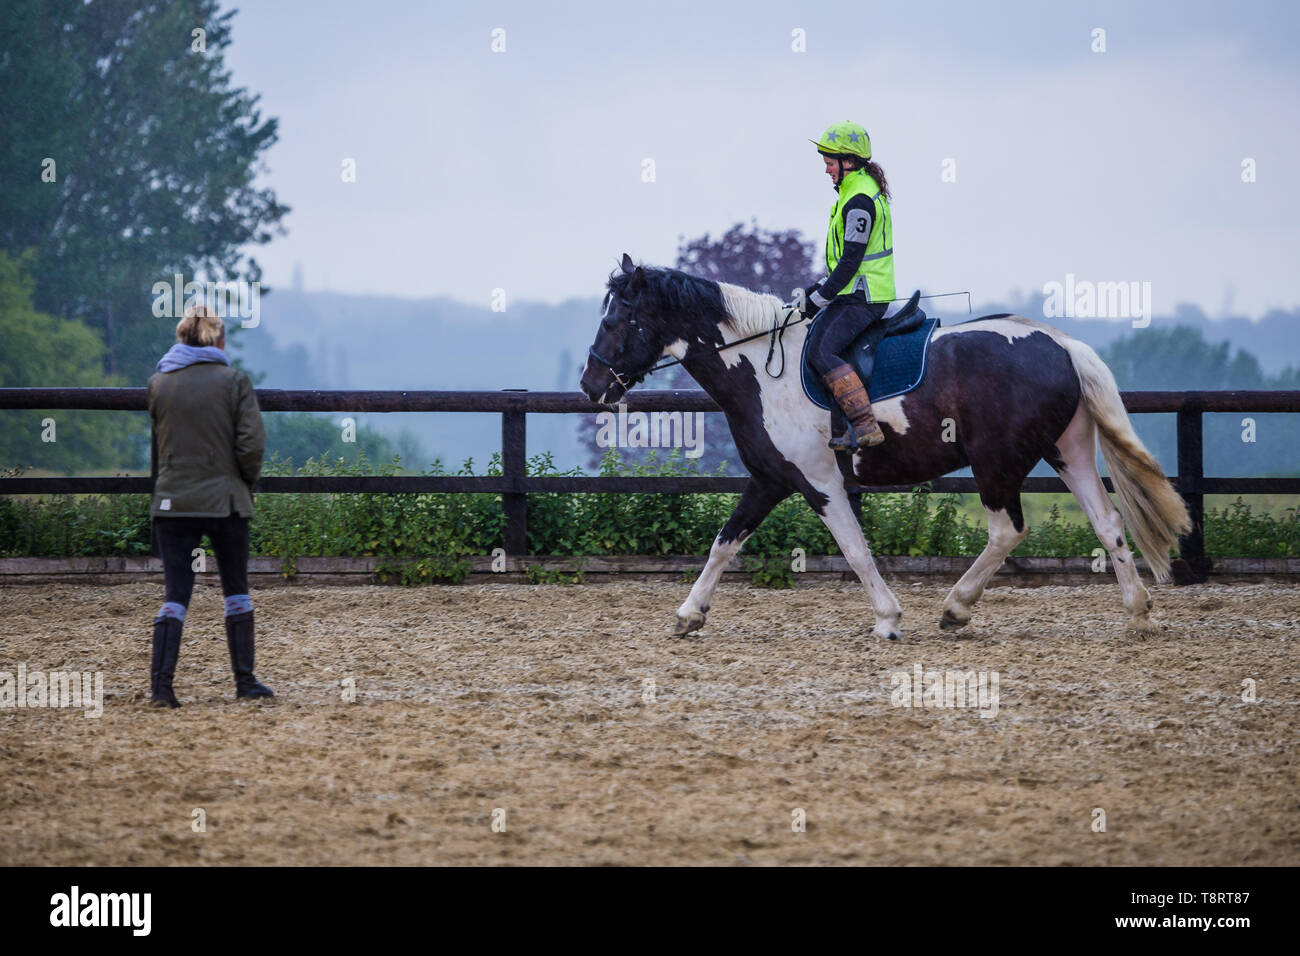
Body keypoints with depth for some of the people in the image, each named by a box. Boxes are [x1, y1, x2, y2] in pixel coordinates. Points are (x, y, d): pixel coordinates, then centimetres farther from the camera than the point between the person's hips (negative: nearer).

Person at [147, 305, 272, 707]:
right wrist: (246, 483, 7)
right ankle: (245, 681, 15)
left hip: (173, 502, 2)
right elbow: (251, 444, -8)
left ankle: (161, 684, -9)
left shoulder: (159, 384, 3)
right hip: (226, 500, -2)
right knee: (236, 592, 13)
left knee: (175, 595, 2)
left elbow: (157, 446, 13)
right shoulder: (234, 381, -4)